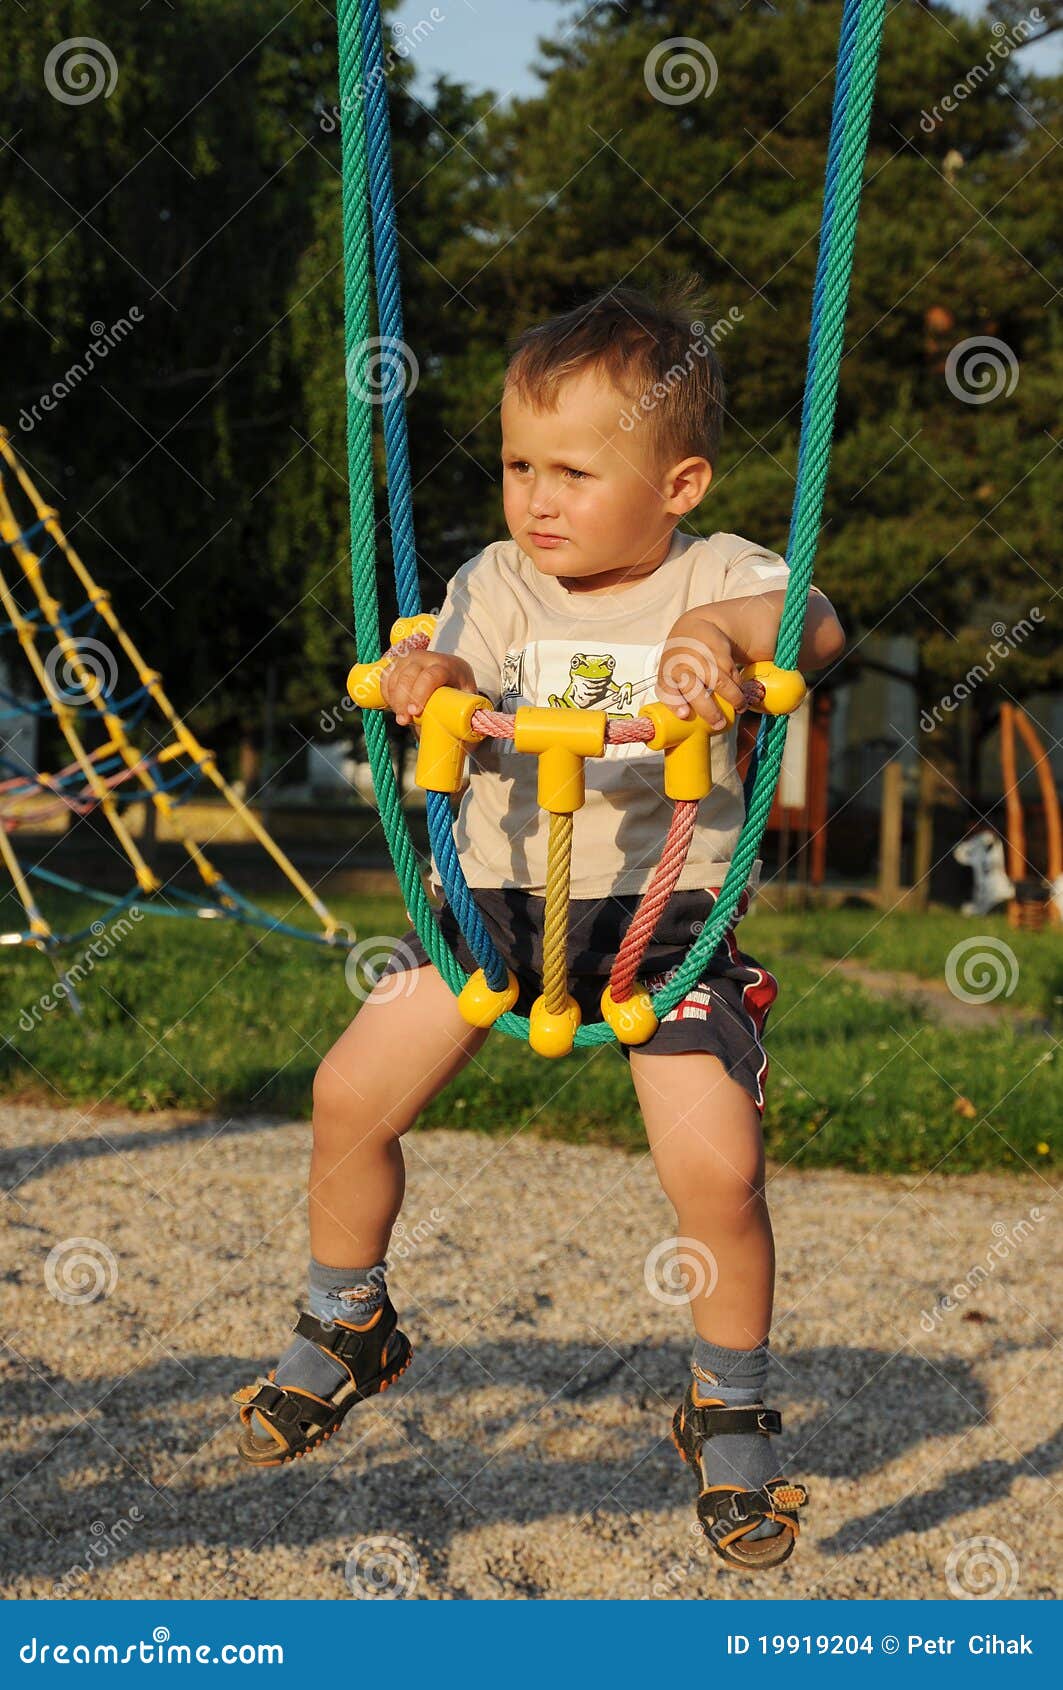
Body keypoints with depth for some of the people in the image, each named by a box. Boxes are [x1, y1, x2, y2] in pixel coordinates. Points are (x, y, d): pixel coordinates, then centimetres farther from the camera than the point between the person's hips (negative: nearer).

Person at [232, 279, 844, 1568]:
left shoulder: (719, 577, -2)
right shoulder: (497, 581, 6)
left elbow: (817, 625, -21)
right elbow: (468, 702, -7)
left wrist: (730, 628, -42)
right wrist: (431, 681, -30)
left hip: (664, 907, -3)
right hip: (498, 890, 3)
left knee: (716, 1168, -16)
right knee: (352, 1093, -6)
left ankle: (730, 1417, 10)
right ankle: (347, 1330, 21)